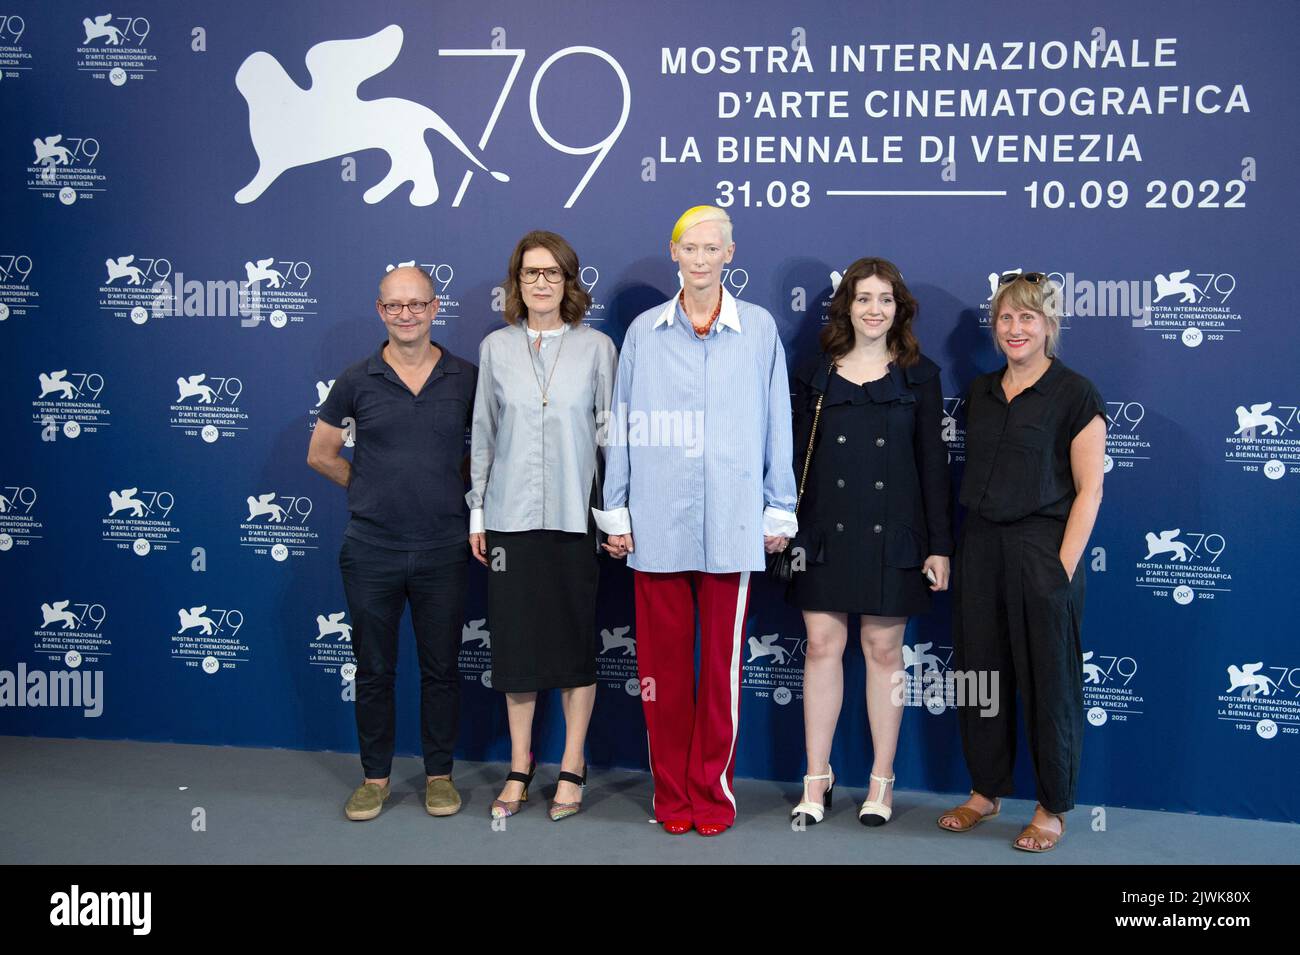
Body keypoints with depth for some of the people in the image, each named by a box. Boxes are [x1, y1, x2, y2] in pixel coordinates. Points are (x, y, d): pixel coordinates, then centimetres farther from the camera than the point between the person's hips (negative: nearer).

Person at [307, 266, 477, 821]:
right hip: (372, 550, 0)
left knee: (440, 669, 9)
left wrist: (457, 490, 3)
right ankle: (375, 777, 24)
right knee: (373, 670, 10)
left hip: (442, 549, 0)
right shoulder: (358, 381, 0)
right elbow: (321, 454, 10)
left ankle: (439, 775, 24)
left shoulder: (465, 379, 0)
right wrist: (372, 488, 7)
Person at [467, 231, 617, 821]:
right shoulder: (495, 348, 7)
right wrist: (477, 512, 7)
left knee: (576, 639, 4)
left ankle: (572, 768, 18)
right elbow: (483, 434, 10)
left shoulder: (595, 347, 2)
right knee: (515, 640, 7)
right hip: (511, 516, 1)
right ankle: (519, 769, 21)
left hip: (575, 516, -1)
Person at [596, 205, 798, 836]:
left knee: (721, 662, 4)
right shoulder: (644, 332, 8)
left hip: (730, 525, -1)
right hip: (656, 524, 1)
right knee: (662, 662, 6)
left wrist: (779, 511, 6)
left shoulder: (759, 330, 5)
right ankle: (671, 792, 21)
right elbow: (623, 427, 9)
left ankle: (712, 791, 20)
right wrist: (615, 512, 7)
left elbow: (777, 426, 7)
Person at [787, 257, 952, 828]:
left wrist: (939, 544, -2)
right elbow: (797, 455, 9)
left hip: (892, 534, -1)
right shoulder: (816, 374, 9)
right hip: (825, 531, 1)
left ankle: (882, 781, 17)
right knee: (822, 645, 3)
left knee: (884, 650, 5)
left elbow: (933, 463, 3)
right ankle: (817, 779, 14)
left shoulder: (919, 375, 5)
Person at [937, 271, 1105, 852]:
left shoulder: (1075, 394, -5)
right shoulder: (980, 393, 12)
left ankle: (1052, 809, 18)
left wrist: (1063, 566, -15)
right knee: (980, 672, 11)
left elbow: (1088, 489, -8)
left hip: (1042, 548, -5)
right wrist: (955, 548, 8)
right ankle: (986, 792, 27)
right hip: (979, 547, 6)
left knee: (1047, 681, 4)